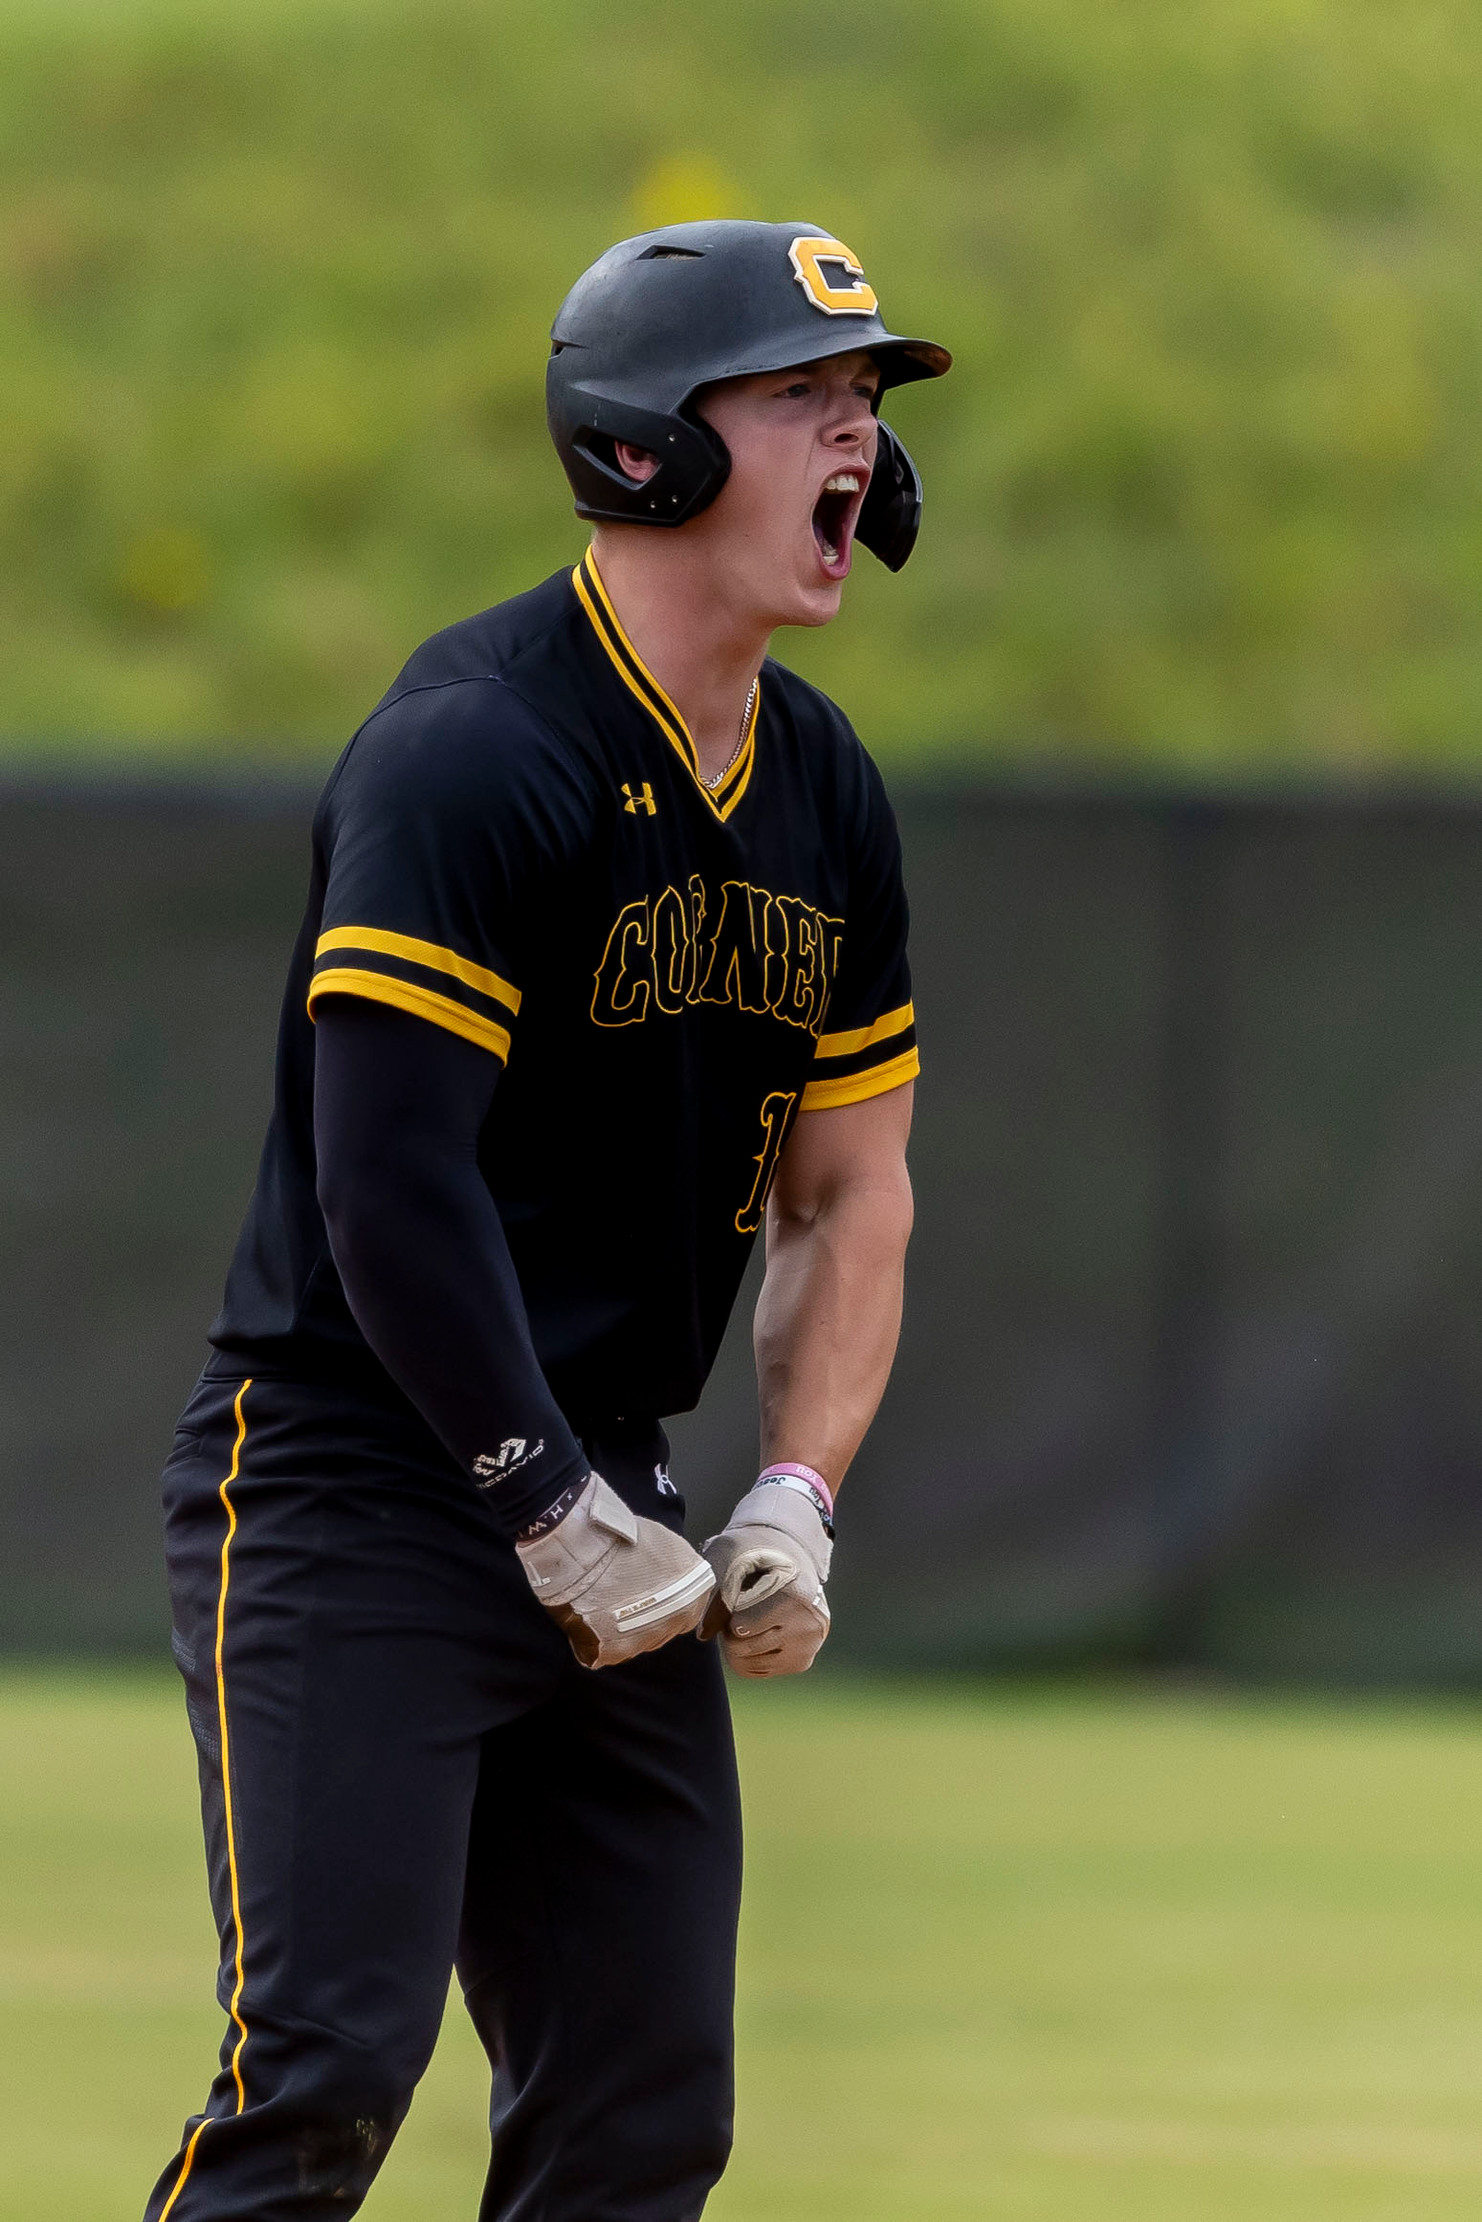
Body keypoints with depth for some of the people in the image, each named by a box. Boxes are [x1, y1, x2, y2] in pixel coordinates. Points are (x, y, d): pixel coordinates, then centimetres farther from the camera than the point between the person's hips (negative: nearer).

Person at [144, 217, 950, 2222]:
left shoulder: (829, 794, 11)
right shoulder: (474, 751, -15)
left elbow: (849, 1190, 17)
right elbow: (388, 1179, -20)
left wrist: (797, 1503, 3)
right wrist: (555, 1513, -17)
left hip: (603, 1507, 8)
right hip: (352, 1499, -8)